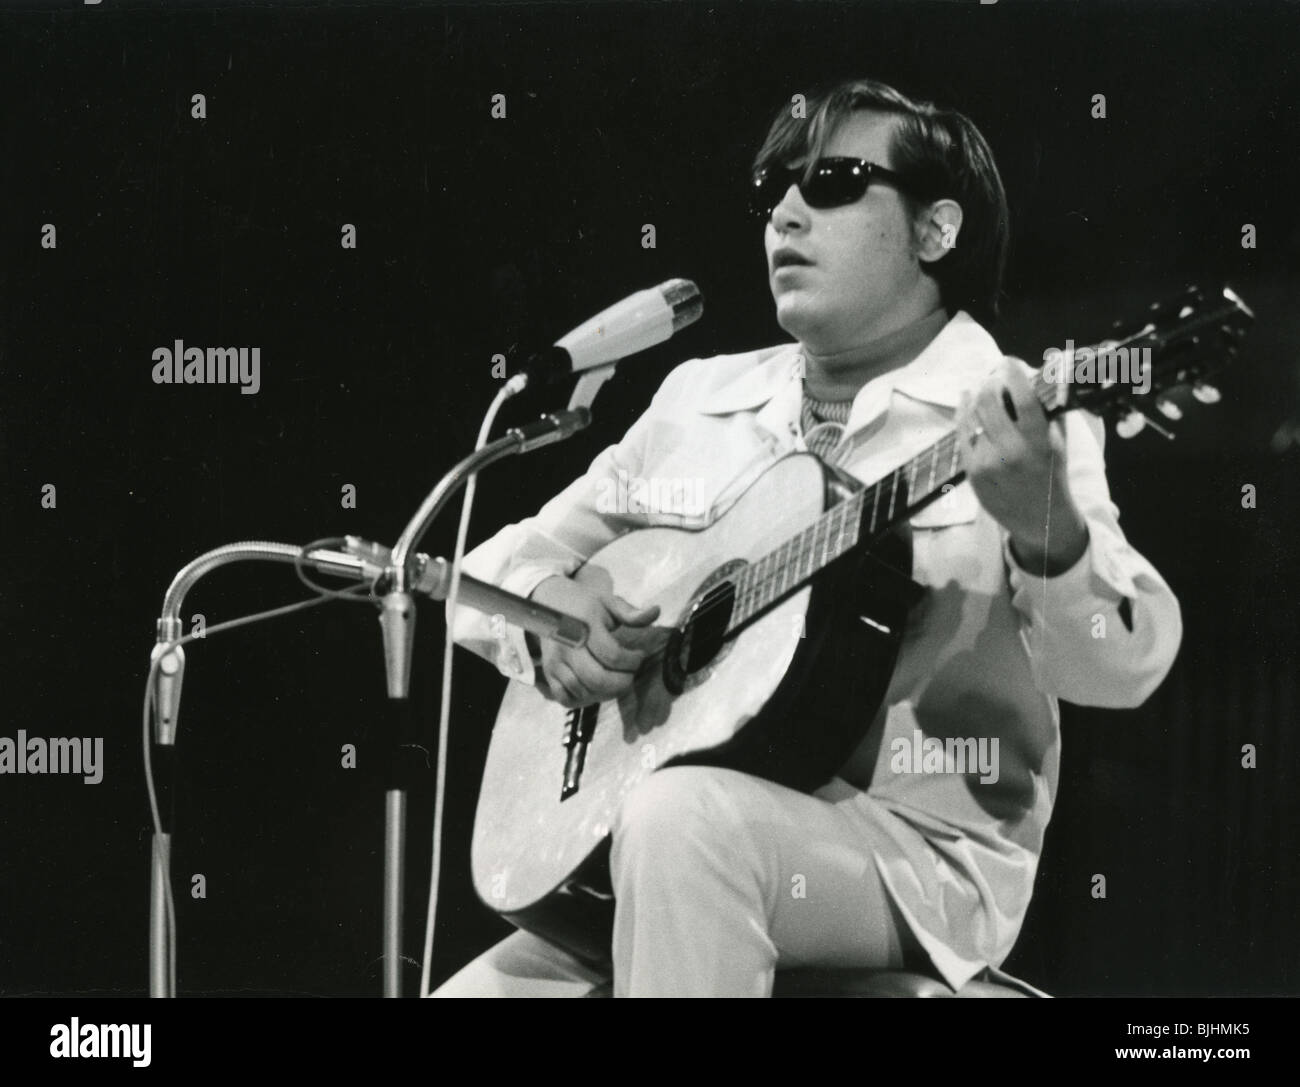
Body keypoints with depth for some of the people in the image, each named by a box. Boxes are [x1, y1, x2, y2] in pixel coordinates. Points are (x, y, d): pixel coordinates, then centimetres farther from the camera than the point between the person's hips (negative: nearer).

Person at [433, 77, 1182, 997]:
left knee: (678, 817, -33)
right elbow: (490, 571, 17)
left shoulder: (1009, 416, -3)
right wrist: (547, 609, -6)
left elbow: (1124, 668, -14)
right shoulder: (701, 398, 12)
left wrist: (1046, 528, -34)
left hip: (919, 853, -5)